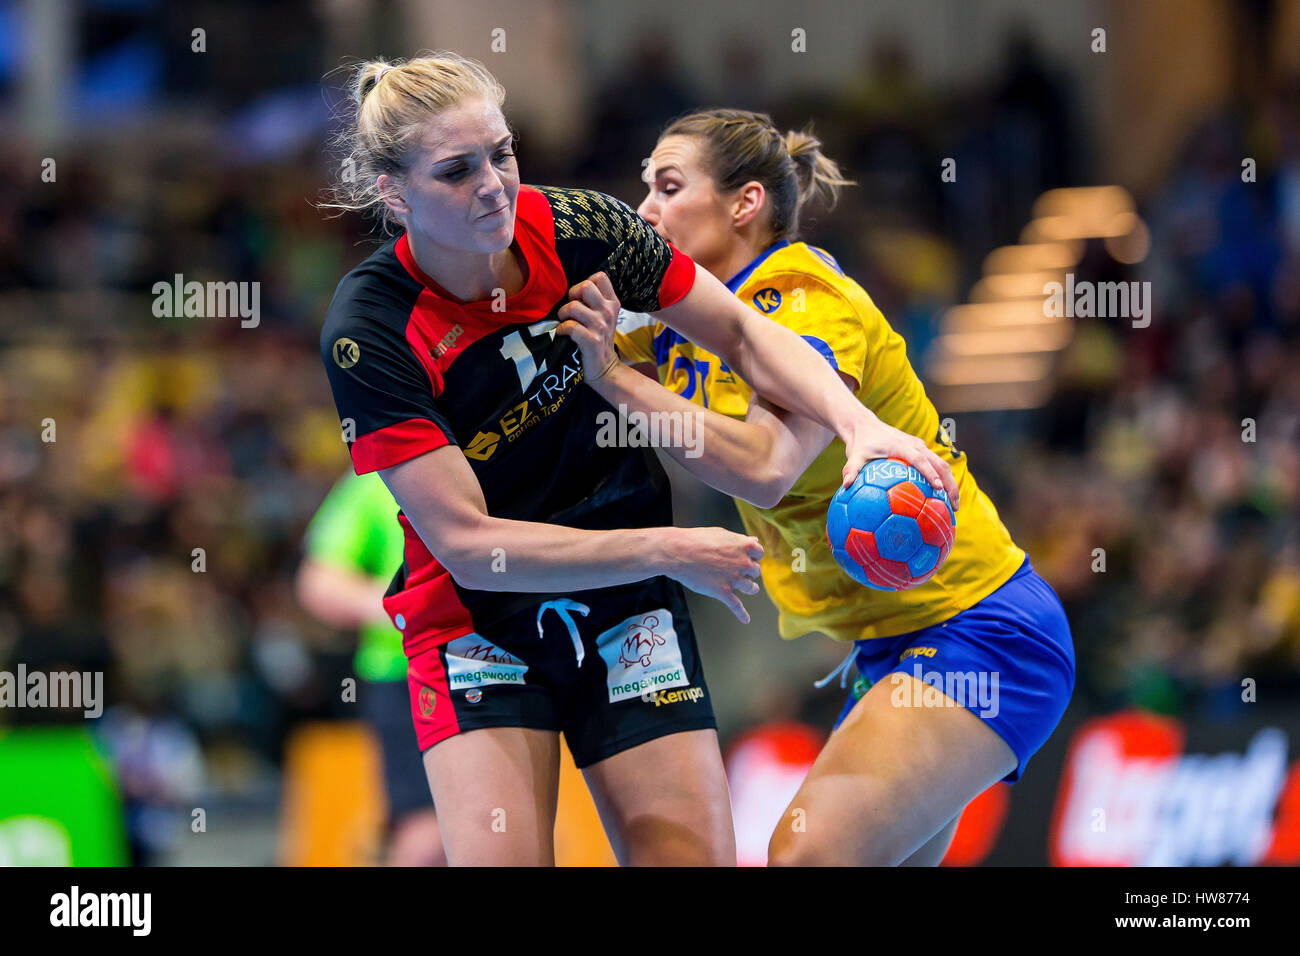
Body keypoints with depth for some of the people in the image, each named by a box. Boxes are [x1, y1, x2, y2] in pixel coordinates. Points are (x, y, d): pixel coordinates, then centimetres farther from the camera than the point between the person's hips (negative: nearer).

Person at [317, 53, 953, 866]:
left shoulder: (575, 230, -13)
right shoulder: (368, 333, -21)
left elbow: (742, 332, 1)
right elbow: (467, 543, -22)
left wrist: (859, 425, -17)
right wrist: (668, 551, -24)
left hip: (626, 607, 3)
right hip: (473, 618, -3)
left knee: (693, 855, -6)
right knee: (497, 858, -20)